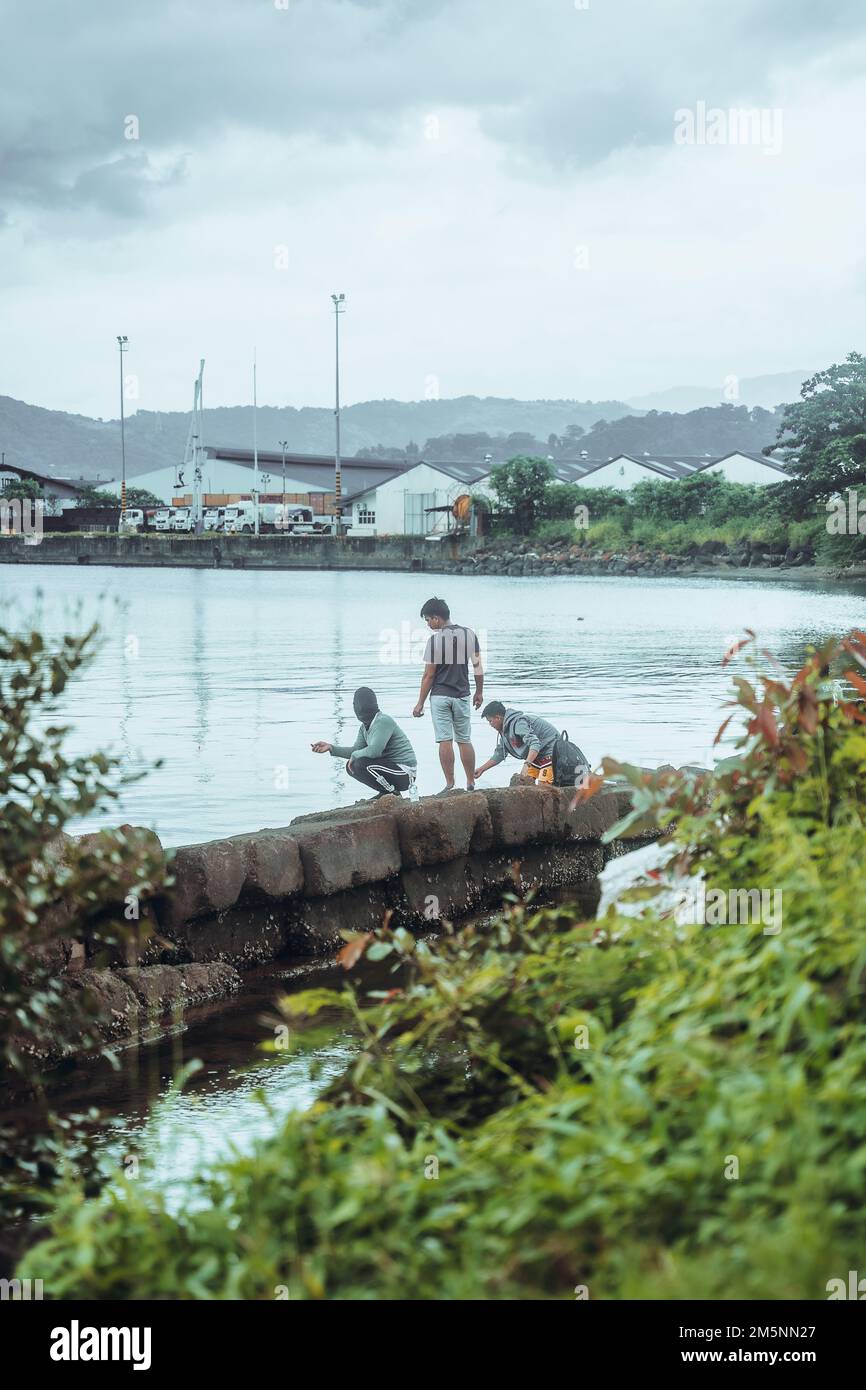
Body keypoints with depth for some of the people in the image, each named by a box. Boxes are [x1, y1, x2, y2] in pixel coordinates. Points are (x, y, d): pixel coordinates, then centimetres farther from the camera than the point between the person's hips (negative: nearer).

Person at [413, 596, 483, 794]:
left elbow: (428, 675, -11)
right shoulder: (469, 635, 1)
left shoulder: (435, 640, -13)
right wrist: (479, 692, 17)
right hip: (462, 696, 4)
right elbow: (478, 667, 5)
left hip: (440, 696, -4)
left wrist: (420, 703, -3)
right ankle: (471, 784, 15)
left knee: (445, 741, -2)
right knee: (465, 741, 12)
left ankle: (450, 785, -2)